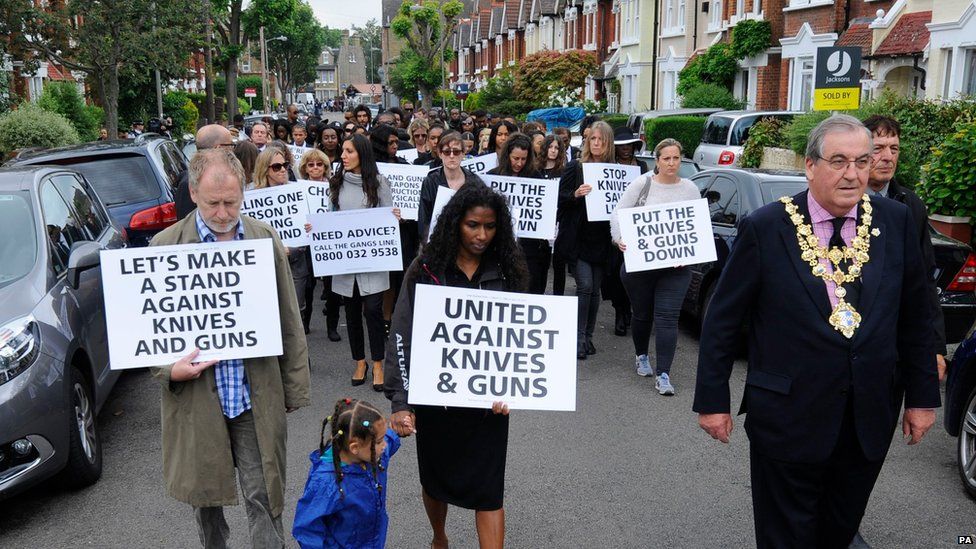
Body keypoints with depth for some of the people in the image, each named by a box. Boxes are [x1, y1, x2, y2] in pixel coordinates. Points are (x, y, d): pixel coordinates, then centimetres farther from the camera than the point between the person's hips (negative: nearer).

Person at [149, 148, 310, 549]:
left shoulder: (266, 239, -1)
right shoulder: (165, 246, -3)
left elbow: (289, 323, 3)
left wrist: (295, 390, 2)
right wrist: (168, 370, -16)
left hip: (258, 396, 0)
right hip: (195, 396, 1)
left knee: (263, 497, 6)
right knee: (205, 495, 18)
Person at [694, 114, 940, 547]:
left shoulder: (896, 222, 0)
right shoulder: (765, 228, -11)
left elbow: (915, 316, 8)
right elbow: (722, 320, -6)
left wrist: (922, 396, 8)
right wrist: (712, 399, -5)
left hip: (870, 421, 4)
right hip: (788, 419, -3)